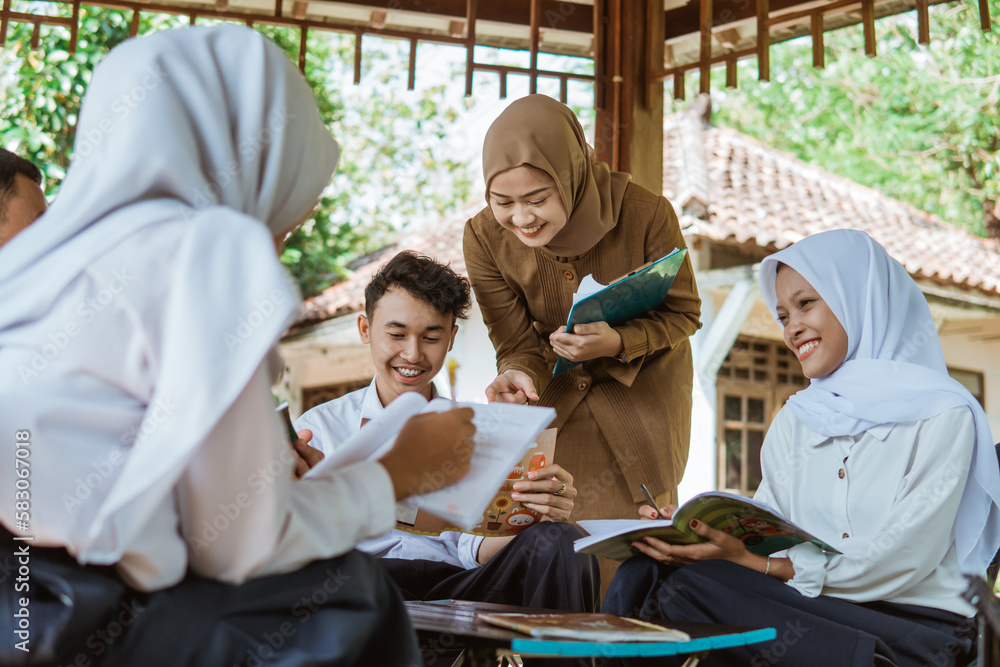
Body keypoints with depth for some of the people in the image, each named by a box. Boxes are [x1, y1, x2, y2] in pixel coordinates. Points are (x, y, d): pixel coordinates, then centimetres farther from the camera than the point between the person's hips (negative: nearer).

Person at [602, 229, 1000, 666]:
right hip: (821, 614, 6)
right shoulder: (794, 421, 18)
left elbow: (900, 562, -13)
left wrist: (753, 565, -18)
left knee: (686, 586, -27)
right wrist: (686, 529, -12)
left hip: (915, 625, -6)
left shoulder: (942, 415, -3)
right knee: (644, 574, -21)